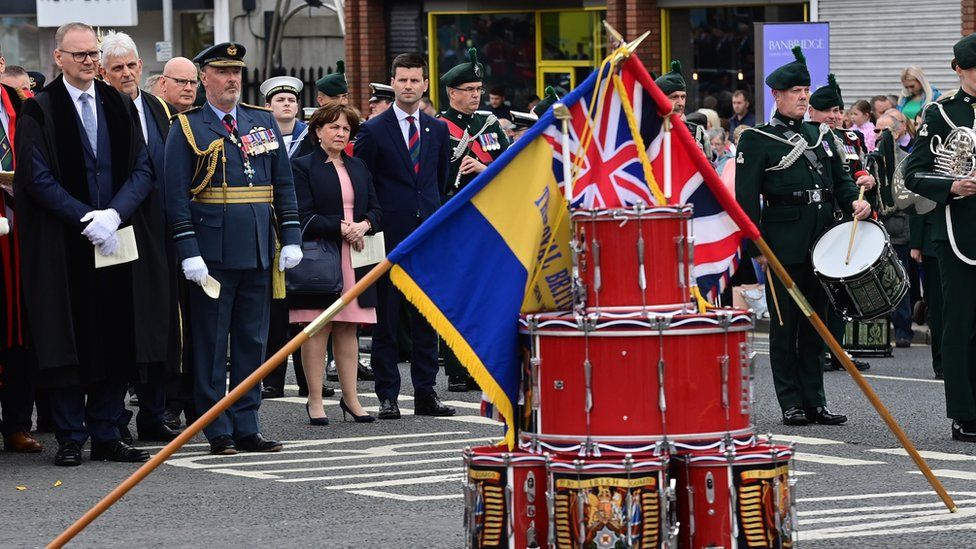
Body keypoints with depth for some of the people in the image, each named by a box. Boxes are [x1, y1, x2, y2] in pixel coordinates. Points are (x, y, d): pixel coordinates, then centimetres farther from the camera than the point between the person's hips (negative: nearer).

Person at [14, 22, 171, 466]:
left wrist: (113, 214, -11)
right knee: (69, 342, -2)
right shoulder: (39, 111, -1)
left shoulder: (119, 106, 11)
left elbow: (141, 169, 6)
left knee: (116, 341, 4)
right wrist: (87, 221, -14)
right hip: (64, 246, -4)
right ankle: (71, 439, 4)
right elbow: (37, 178, -7)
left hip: (117, 241, 4)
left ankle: (106, 436, 11)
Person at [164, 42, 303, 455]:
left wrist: (290, 238, 5)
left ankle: (246, 427, 14)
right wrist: (189, 252, -13)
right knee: (211, 343, 0)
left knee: (253, 340, 8)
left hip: (259, 250, 5)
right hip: (212, 253, -5)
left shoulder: (263, 122, 12)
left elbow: (284, 184, 13)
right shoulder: (187, 128, -1)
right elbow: (176, 196, -6)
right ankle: (218, 431, 5)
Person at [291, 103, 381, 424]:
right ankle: (315, 401, 0)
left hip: (354, 260, 5)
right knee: (317, 329, -4)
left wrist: (364, 226, -7)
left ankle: (350, 397, 12)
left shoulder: (358, 168, 17)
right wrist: (341, 227, -16)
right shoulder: (303, 167, -2)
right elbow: (304, 217, -10)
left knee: (348, 329, 7)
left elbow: (375, 210, 15)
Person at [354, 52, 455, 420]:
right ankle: (387, 396, 2)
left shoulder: (438, 130, 12)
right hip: (390, 235, -4)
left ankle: (426, 393, 10)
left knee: (427, 318, 6)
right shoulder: (373, 130, -1)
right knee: (386, 318, -1)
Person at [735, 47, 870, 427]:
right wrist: (757, 248, -13)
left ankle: (815, 401, 13)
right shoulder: (757, 140, -4)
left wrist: (854, 202, -2)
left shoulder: (821, 136, 16)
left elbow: (840, 179, 20)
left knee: (815, 323, 9)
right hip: (784, 244, -6)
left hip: (821, 238, 6)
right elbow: (747, 199, -8)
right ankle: (791, 403, 3)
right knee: (785, 323, -1)